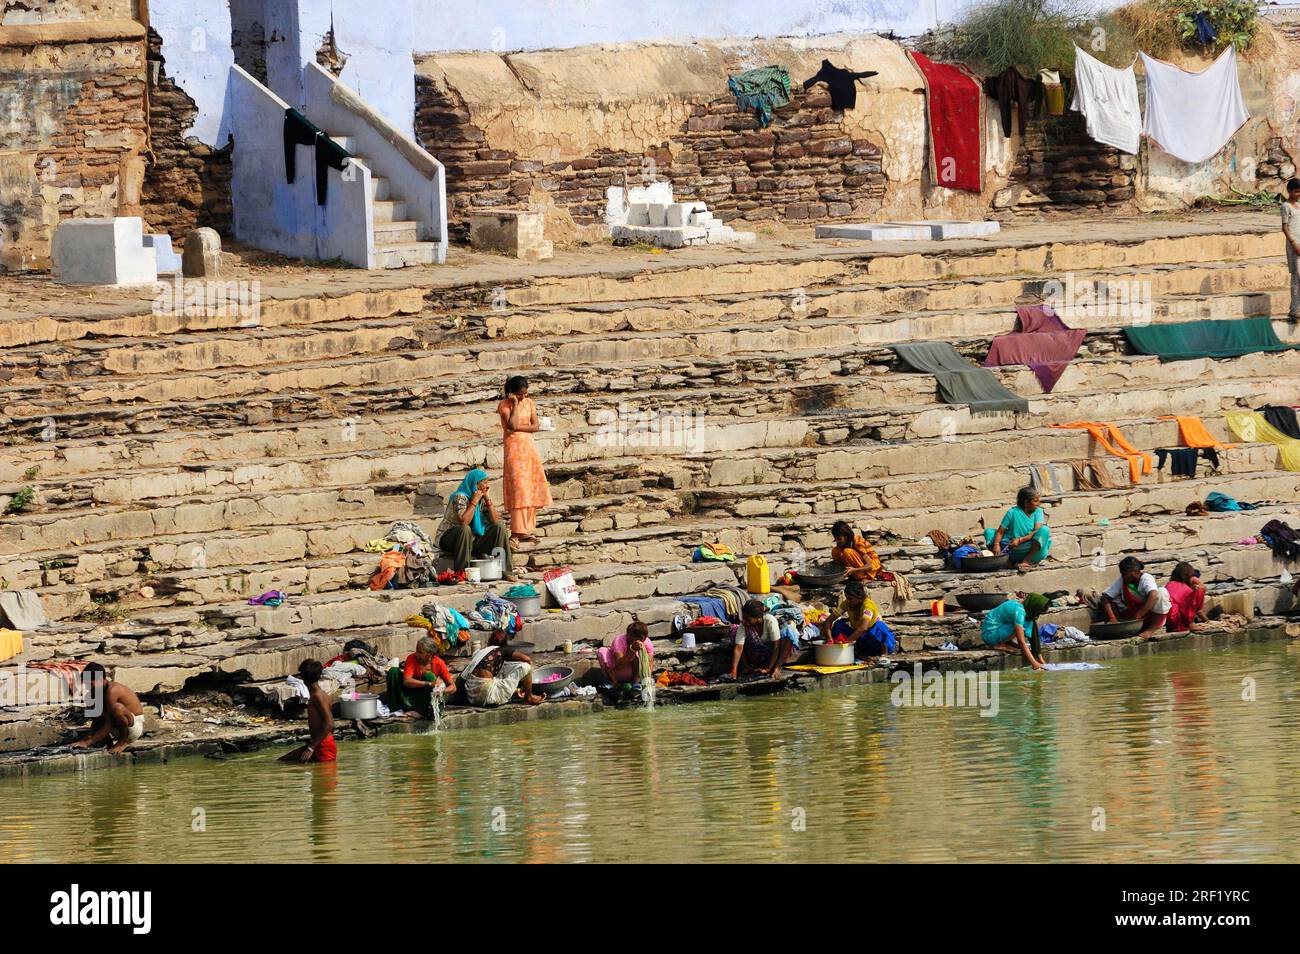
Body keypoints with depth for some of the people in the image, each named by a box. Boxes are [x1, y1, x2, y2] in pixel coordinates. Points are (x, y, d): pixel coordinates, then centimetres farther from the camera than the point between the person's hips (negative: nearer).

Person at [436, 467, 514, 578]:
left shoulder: (482, 498, 4)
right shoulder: (460, 497, -19)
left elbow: (494, 520, -3)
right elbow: (463, 521, -32)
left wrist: (488, 498, -9)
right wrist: (474, 501, -24)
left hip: (472, 540, 7)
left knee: (499, 527, -5)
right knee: (465, 529, -38)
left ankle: (505, 570, -7)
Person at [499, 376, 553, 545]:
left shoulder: (529, 402, 9)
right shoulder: (504, 405, -7)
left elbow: (536, 426, 1)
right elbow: (512, 425, -21)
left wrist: (518, 428, -12)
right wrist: (516, 404, -16)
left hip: (529, 447, 6)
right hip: (514, 447, -6)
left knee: (531, 490, 3)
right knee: (518, 488, -14)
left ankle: (527, 530, 8)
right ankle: (516, 533, -16)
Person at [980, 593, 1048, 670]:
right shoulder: (1019, 611, -27)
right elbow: (1021, 642, -30)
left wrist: (1041, 661, 0)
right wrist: (1034, 663, -29)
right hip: (990, 634, -9)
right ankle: (999, 644, -11)